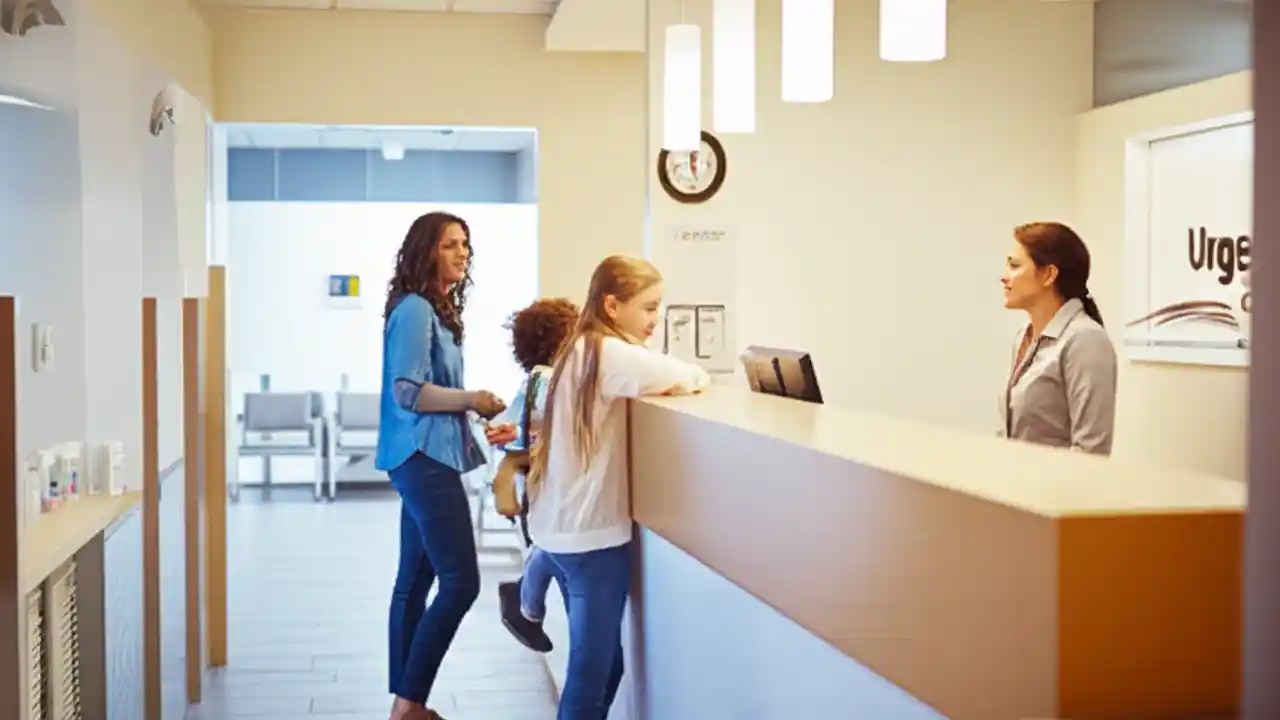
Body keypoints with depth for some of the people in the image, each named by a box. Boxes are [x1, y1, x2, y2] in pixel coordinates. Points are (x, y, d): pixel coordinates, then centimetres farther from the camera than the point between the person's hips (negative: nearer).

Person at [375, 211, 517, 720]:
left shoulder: (437, 309, 16)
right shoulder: (414, 309, -13)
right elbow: (407, 392, -19)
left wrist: (471, 418, 11)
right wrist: (472, 400, -14)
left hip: (429, 456, 10)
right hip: (423, 457, -10)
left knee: (416, 582, 12)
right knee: (461, 581, -11)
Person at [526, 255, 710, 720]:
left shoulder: (580, 350, 11)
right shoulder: (608, 353, -17)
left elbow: (648, 377, 15)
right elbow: (694, 378, -18)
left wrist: (657, 383, -4)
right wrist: (678, 381, 1)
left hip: (564, 526, 10)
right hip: (591, 531, -10)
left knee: (600, 664, 17)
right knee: (592, 674, -3)